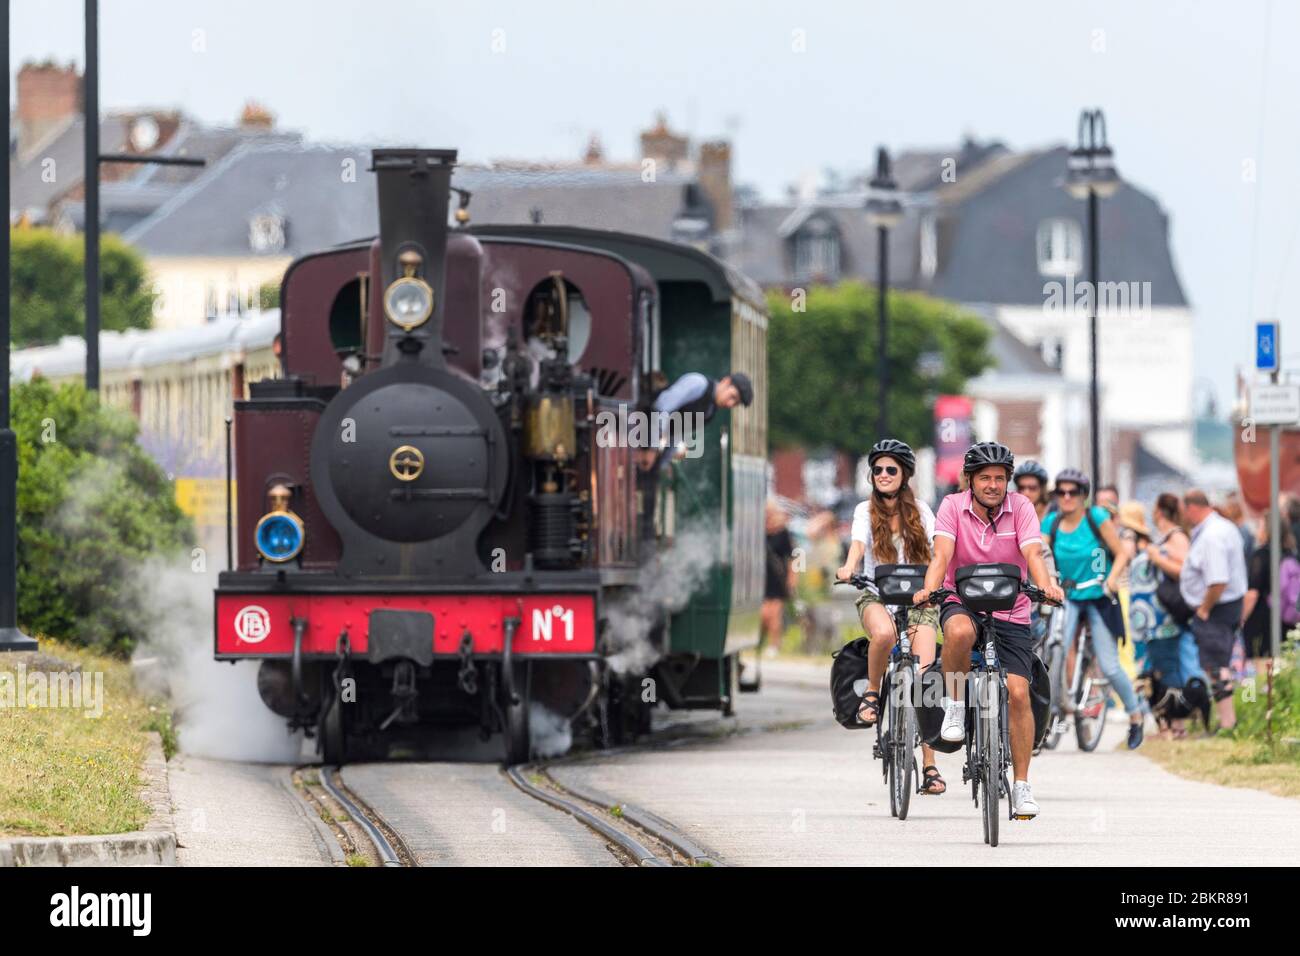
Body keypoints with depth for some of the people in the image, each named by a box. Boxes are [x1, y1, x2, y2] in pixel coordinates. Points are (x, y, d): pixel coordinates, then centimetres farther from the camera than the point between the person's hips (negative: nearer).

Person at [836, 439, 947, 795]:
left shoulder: (920, 511, 7)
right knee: (884, 633, -39)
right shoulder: (866, 511, 5)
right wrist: (849, 568, -34)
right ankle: (872, 692, -10)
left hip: (918, 598, 1)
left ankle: (929, 766, -8)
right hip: (877, 595, -1)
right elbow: (858, 542, -13)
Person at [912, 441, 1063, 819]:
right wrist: (929, 589, -39)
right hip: (962, 603, -1)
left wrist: (1045, 586, -39)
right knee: (959, 631, -39)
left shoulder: (1020, 507, -6)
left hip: (1011, 614, 1)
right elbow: (942, 554, -20)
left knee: (1018, 693, -10)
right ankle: (954, 706, -14)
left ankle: (1022, 786, 0)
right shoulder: (953, 507, -7)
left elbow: (1033, 552, -19)